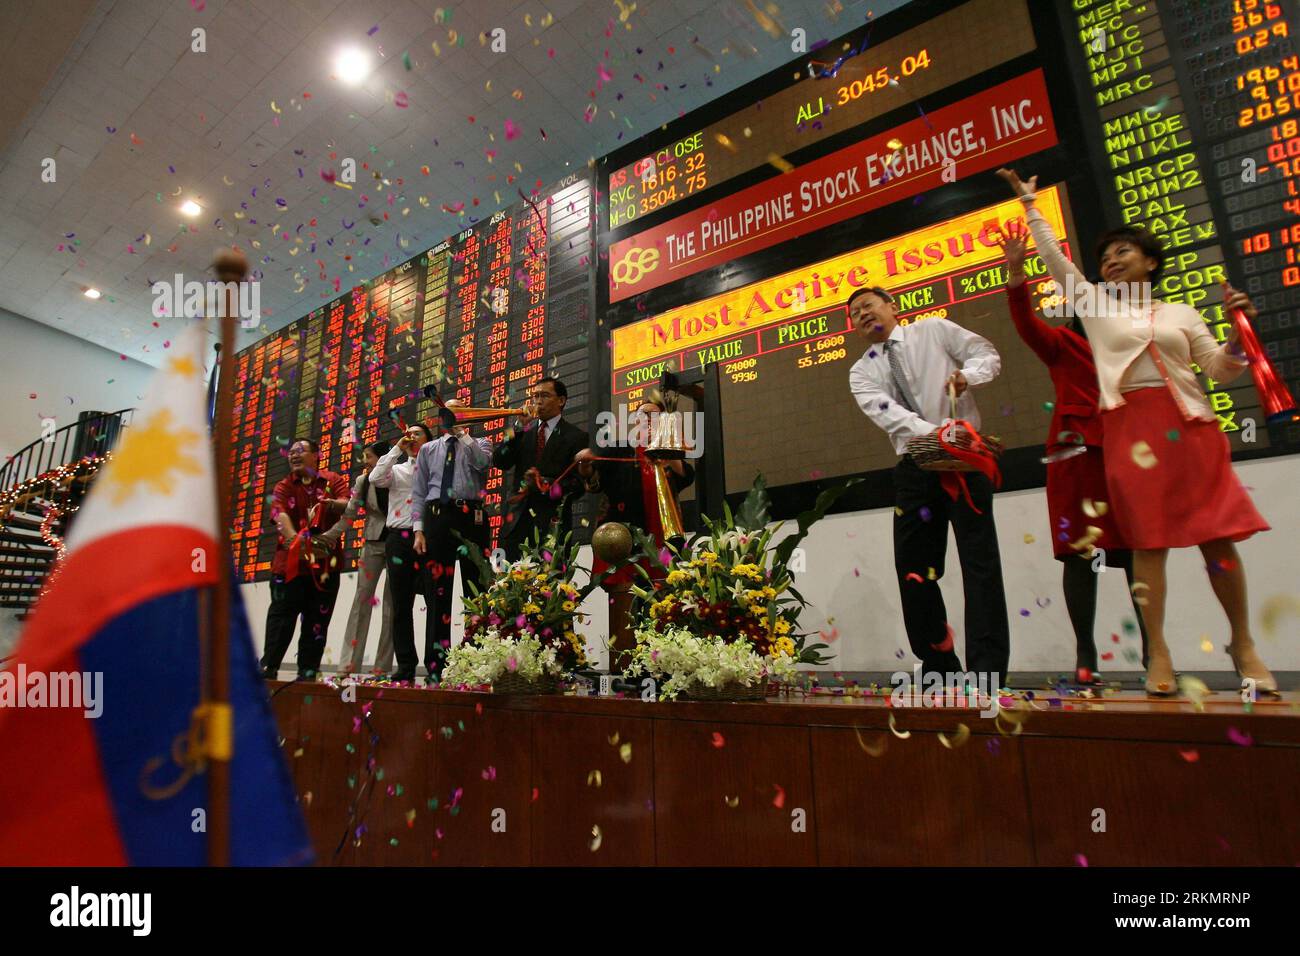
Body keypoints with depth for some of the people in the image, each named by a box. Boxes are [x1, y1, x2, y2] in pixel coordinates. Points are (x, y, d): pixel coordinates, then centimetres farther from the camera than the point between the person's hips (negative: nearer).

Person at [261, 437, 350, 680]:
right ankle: (268, 669, 3)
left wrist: (335, 504, -32)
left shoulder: (333, 480, 9)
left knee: (317, 621, 4)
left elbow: (348, 505, -8)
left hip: (325, 563, 0)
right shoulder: (283, 487, 10)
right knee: (281, 617, -1)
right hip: (289, 562, 0)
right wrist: (293, 538, -29)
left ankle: (308, 673, 11)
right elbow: (280, 515, -9)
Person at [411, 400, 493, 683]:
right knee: (437, 592, 3)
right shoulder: (428, 449, 19)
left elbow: (482, 461, -13)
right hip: (436, 519, 2)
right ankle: (435, 666, 9)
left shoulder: (479, 443, 12)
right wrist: (418, 530, 2)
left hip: (471, 519, -2)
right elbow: (418, 492, 12)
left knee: (475, 590, 0)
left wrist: (461, 432, -7)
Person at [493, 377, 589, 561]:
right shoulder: (524, 430, 15)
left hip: (552, 520, -2)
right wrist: (519, 428, -6)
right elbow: (499, 462, 3)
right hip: (517, 518, 3)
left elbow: (578, 483, 0)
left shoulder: (575, 436, 5)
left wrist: (543, 484, -13)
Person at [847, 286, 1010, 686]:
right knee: (913, 569, 3)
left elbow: (987, 355, 8)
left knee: (979, 559, -7)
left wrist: (968, 374, -15)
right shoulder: (861, 372, 10)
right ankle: (939, 664, 17)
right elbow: (884, 409, -8)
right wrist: (932, 431, -25)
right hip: (914, 465, 3)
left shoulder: (934, 330, 8)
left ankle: (988, 670, -4)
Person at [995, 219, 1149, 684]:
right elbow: (1025, 319, -8)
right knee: (1079, 551, -3)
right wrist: (1015, 268, -20)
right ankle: (1085, 654, 2)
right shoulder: (1063, 342, 8)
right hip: (1079, 453, -3)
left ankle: (1153, 649, 9)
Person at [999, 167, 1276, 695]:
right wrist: (1029, 204, 16)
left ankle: (1243, 646, 11)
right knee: (1149, 540, -5)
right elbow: (1053, 256, 13)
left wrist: (1238, 328, -3)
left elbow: (1221, 370, 14)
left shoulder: (1181, 313, 16)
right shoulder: (1094, 303, 13)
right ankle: (1158, 652, -1)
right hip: (1131, 426, -1)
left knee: (1218, 536, -1)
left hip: (1189, 424, 2)